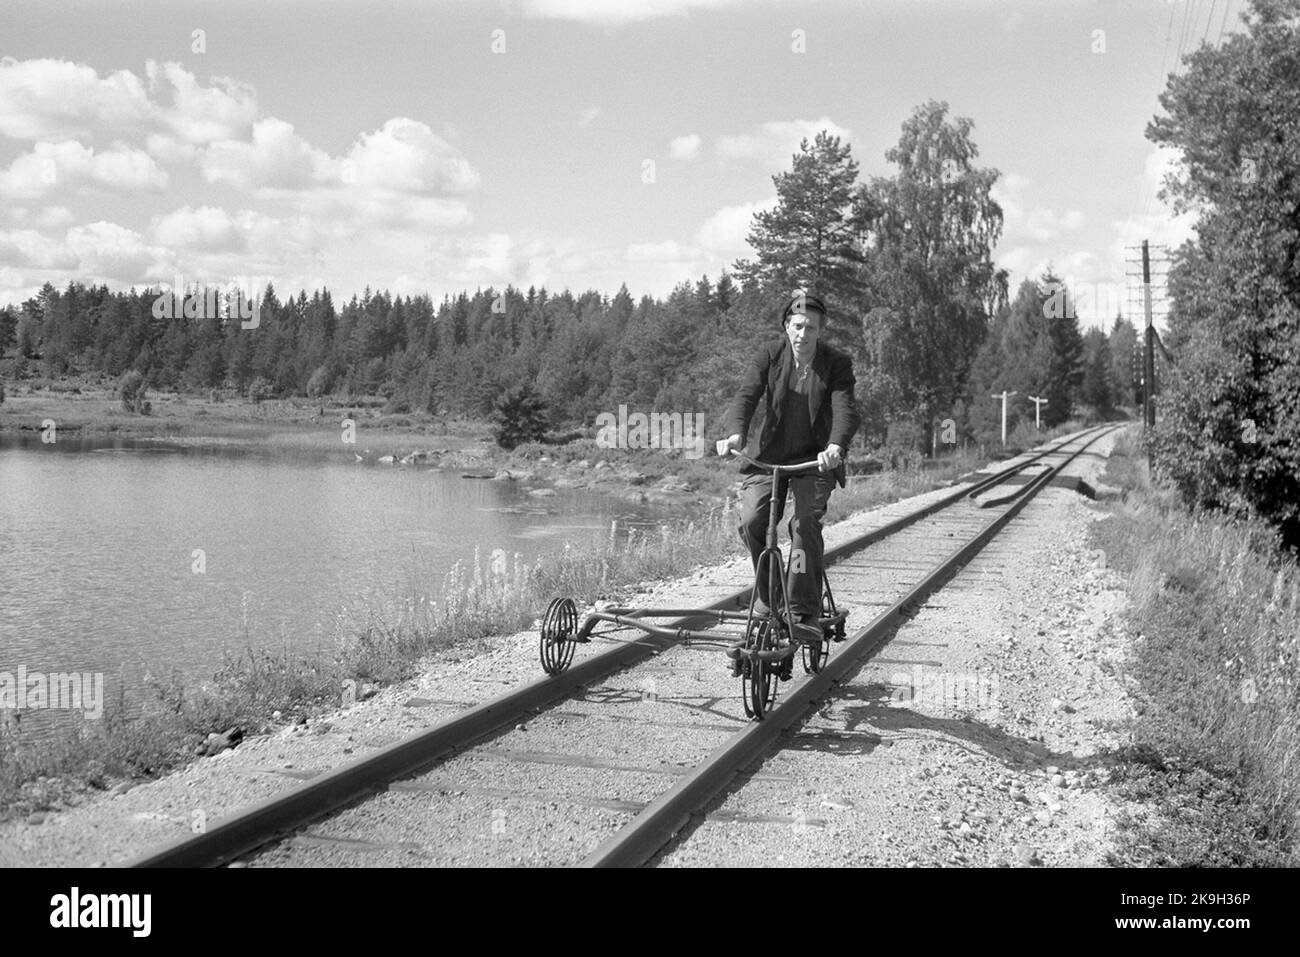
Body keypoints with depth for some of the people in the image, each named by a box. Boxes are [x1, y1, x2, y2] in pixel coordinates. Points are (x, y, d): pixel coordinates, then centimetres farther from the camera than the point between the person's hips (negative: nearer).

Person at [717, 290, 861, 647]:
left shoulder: (837, 364, -7)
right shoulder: (769, 355, -3)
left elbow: (845, 409, -21)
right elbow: (747, 395, -16)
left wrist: (836, 447, -43)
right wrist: (736, 434, -37)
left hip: (815, 460, -2)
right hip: (769, 456, 2)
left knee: (805, 523, -23)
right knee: (751, 521, -18)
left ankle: (804, 614, -19)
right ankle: (767, 592, 8)